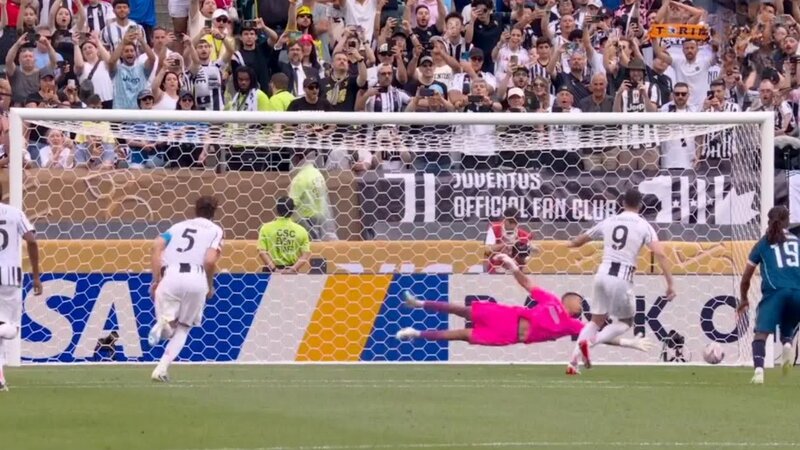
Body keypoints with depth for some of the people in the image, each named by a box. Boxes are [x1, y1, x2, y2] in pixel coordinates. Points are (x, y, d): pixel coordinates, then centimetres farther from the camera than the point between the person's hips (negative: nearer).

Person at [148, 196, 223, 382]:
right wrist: (210, 286, 14)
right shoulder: (215, 230, 15)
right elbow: (210, 260, -2)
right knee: (183, 327, 16)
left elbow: (156, 246, 7)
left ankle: (164, 321, -26)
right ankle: (162, 368, -6)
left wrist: (156, 280, 7)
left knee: (168, 329, 13)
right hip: (196, 278, -2)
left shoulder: (178, 226, 24)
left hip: (170, 275, 2)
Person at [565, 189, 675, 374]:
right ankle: (590, 342, -7)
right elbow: (660, 255, -11)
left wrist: (573, 244, 54)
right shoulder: (643, 226, 0)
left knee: (597, 321, 18)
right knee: (626, 321, 16)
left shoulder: (609, 222, 12)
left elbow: (583, 238, 31)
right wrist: (670, 284, -10)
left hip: (603, 274, 4)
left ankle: (573, 362, 9)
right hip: (622, 279, -4)